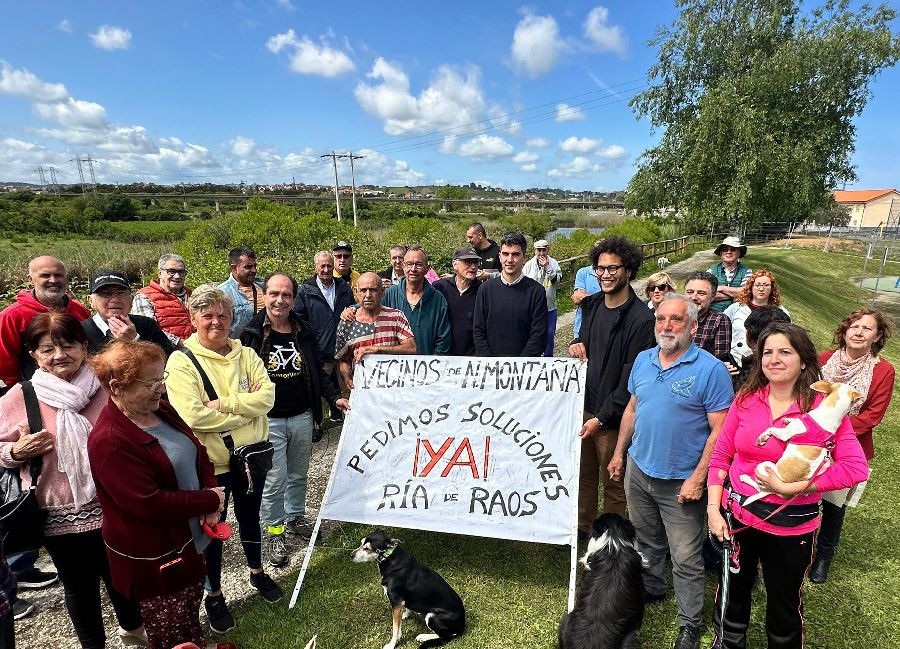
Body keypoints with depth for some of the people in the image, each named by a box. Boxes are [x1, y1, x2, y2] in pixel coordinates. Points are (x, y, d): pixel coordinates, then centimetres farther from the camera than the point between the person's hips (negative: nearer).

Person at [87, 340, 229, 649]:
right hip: (153, 558, -7)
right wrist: (210, 500, -19)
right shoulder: (109, 441, -27)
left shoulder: (161, 410, -1)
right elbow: (150, 505, -29)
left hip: (189, 539, 8)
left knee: (191, 614, 28)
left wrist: (211, 490, -12)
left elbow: (198, 453, 6)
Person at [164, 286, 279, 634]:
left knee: (249, 516, 24)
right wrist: (246, 407, -19)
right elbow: (193, 416, -25)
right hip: (211, 463, -4)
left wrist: (223, 403, -24)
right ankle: (214, 595, 36)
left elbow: (267, 397, -13)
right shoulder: (181, 361, -13)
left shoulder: (246, 354, -1)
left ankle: (257, 572, 47)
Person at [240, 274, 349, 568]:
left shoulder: (305, 331, 4)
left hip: (302, 417, 4)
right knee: (274, 480, 3)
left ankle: (296, 517, 40)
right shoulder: (251, 334, -7)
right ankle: (274, 531, 23)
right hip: (269, 421, -4)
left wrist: (334, 397, 0)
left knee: (298, 474, 18)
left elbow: (318, 371, 11)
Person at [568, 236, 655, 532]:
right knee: (583, 474, 20)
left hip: (611, 416, -6)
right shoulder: (592, 304, 5)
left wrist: (602, 417, -17)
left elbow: (631, 378, -17)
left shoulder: (641, 319, -16)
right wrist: (577, 344, -1)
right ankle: (582, 528, 39)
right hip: (582, 405, 6)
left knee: (613, 484, 11)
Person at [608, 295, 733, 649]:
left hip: (681, 482, -5)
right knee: (646, 541, 23)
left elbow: (720, 431, -16)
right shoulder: (643, 360, 2)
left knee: (686, 559, 7)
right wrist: (619, 453, 13)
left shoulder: (711, 370, -16)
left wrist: (698, 479, -19)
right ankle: (650, 589, 47)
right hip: (638, 470, 5)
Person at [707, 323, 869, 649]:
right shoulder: (746, 399, -5)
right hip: (736, 514, 3)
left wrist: (791, 488, -23)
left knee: (784, 604, 20)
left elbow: (856, 467, -19)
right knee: (732, 594, 22)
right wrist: (713, 508, -7)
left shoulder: (823, 406, -13)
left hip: (790, 524, -2)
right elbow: (720, 456, -1)